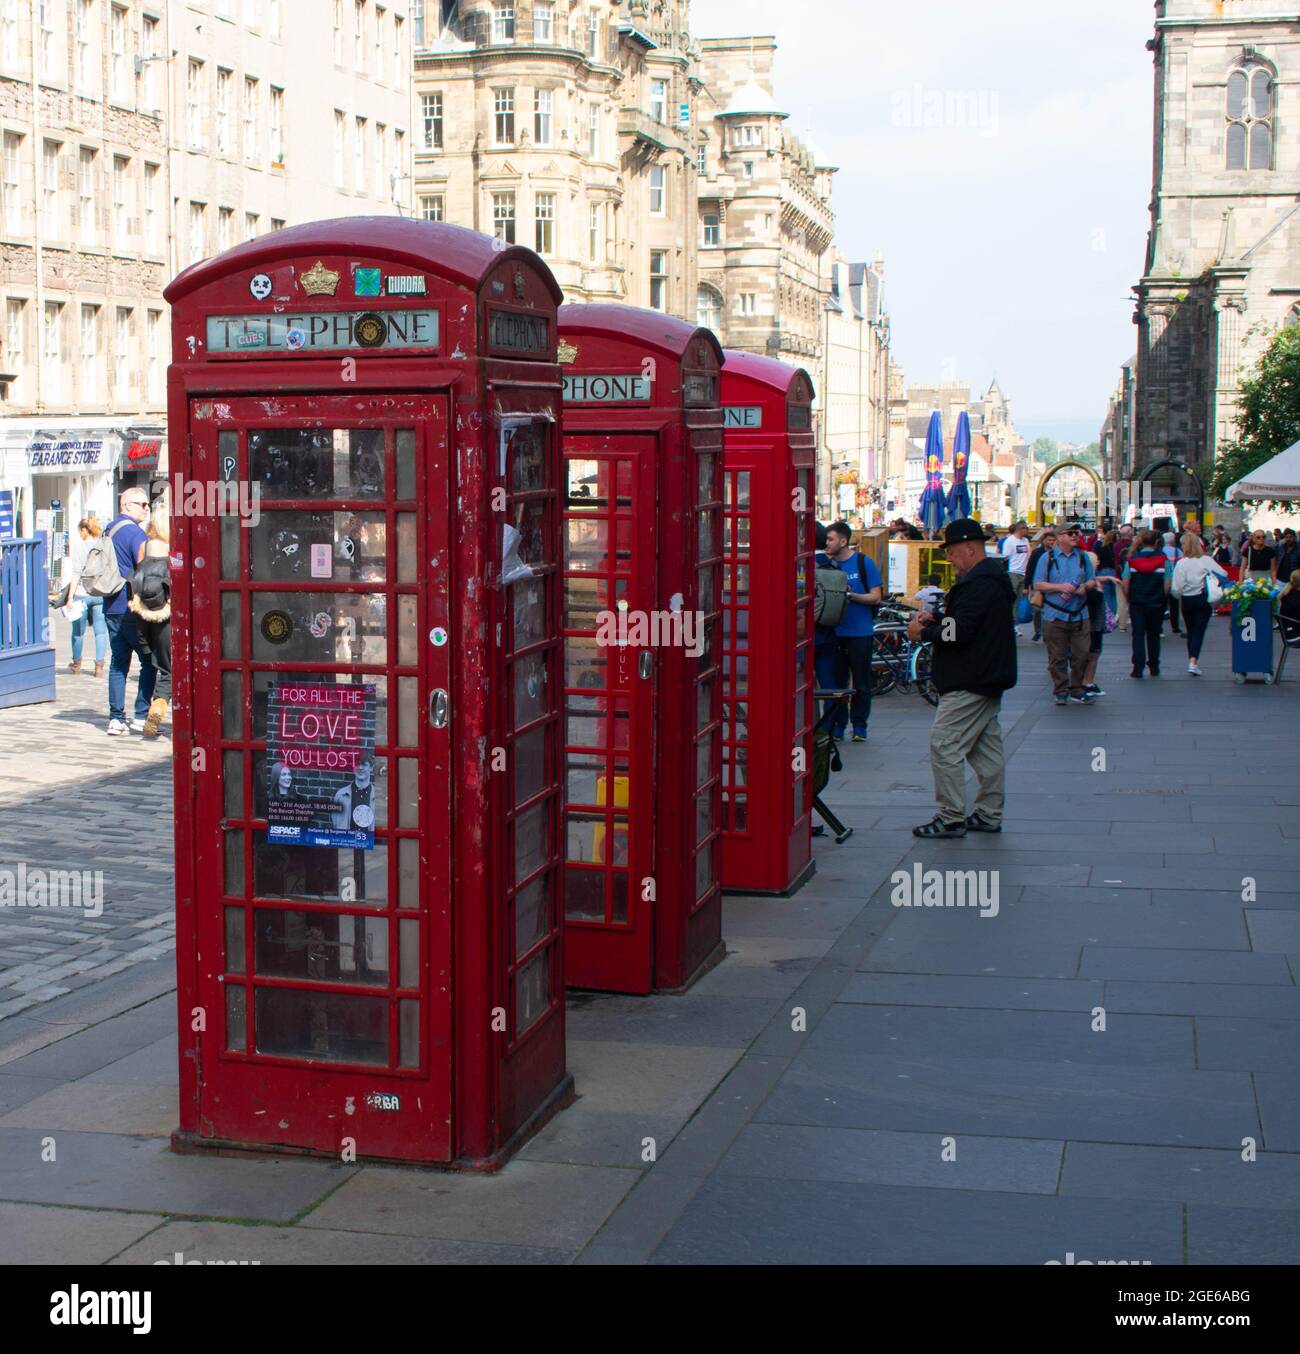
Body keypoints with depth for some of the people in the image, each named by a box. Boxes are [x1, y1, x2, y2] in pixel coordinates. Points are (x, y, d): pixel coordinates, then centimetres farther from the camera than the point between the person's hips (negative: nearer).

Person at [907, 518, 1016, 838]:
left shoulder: (978, 583, -18)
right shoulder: (992, 578, 16)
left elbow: (960, 631, -24)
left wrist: (923, 632, -10)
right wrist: (934, 620, 7)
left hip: (969, 685, -11)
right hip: (988, 679, 11)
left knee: (944, 746, -8)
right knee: (987, 748, 14)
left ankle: (951, 818, -5)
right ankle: (988, 815, 21)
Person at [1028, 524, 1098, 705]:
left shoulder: (1083, 557, 11)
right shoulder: (1048, 558, 0)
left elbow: (1092, 580, 15)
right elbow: (1037, 584, -5)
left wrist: (1085, 587, -7)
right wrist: (1060, 587, -15)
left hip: (1079, 614, 3)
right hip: (1055, 615, -3)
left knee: (1081, 654, 2)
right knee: (1057, 657, 0)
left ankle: (1076, 690, 13)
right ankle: (1061, 692, 8)